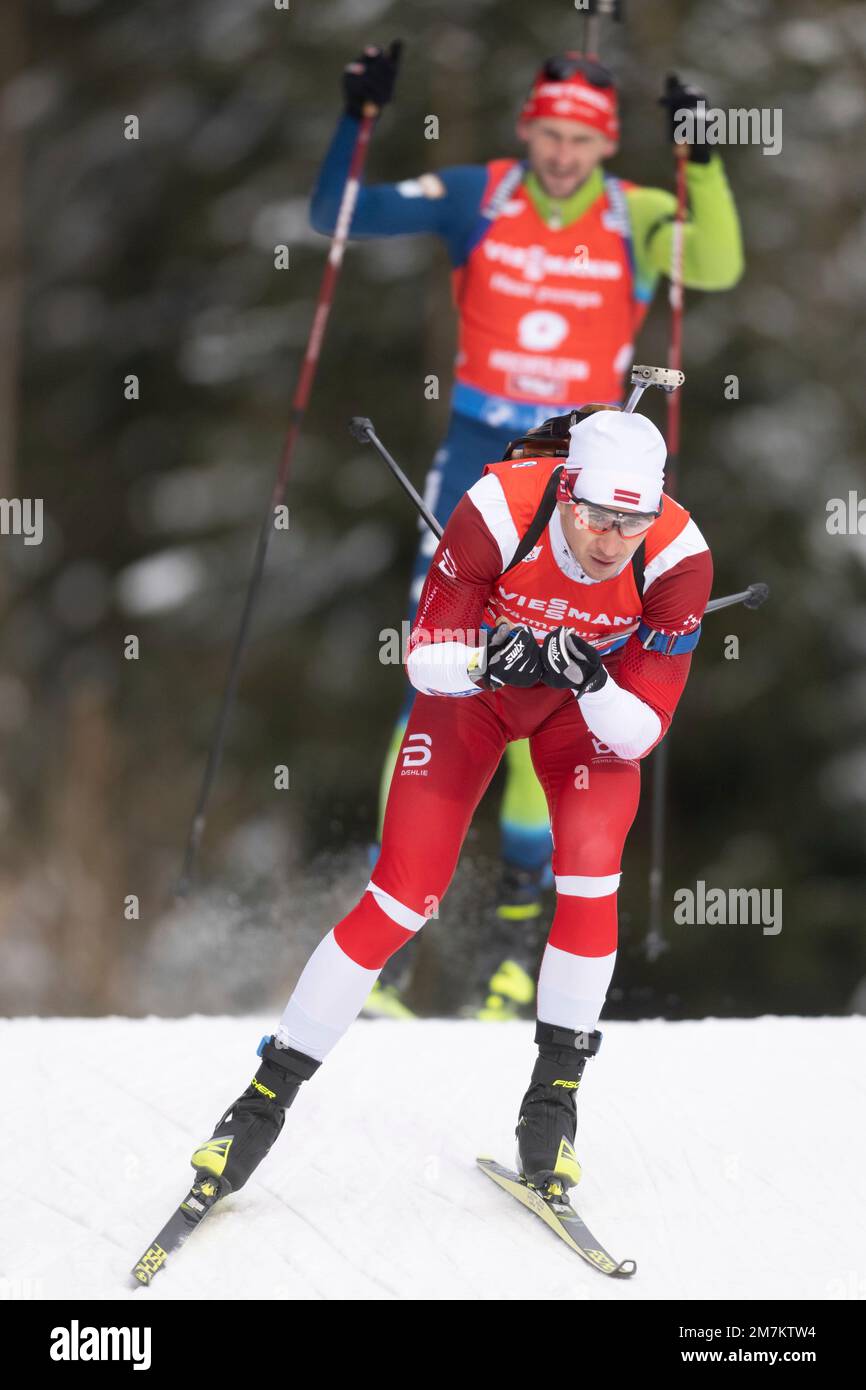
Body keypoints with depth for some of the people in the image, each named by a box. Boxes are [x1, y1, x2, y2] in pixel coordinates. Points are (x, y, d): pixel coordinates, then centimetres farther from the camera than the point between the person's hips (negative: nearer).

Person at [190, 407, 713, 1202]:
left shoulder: (678, 557, -31)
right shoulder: (498, 510, -35)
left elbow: (641, 732, -26)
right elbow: (425, 659, -25)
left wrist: (590, 680, -45)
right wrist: (485, 659, -45)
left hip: (594, 701, 1)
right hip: (474, 684, -1)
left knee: (592, 866, -24)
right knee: (404, 898, -8)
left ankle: (554, 1097, -7)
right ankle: (269, 1093, 5)